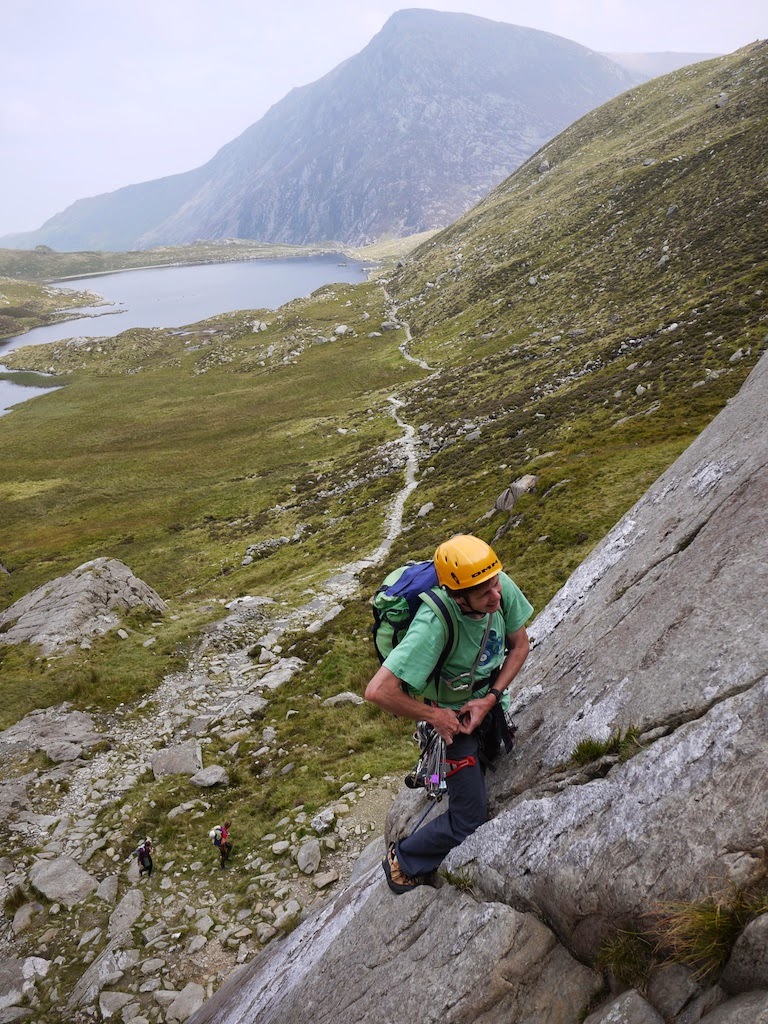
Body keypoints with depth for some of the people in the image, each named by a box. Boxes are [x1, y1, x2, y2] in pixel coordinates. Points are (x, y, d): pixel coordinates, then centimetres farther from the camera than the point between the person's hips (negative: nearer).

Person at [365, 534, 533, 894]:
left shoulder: (501, 587, -24)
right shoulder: (434, 624, -41)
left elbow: (520, 645, -7)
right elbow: (378, 691, -43)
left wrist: (490, 699, -18)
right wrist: (433, 716, -27)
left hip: (487, 700, 6)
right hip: (451, 715, -6)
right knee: (469, 819, 0)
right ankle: (403, 861, 24)